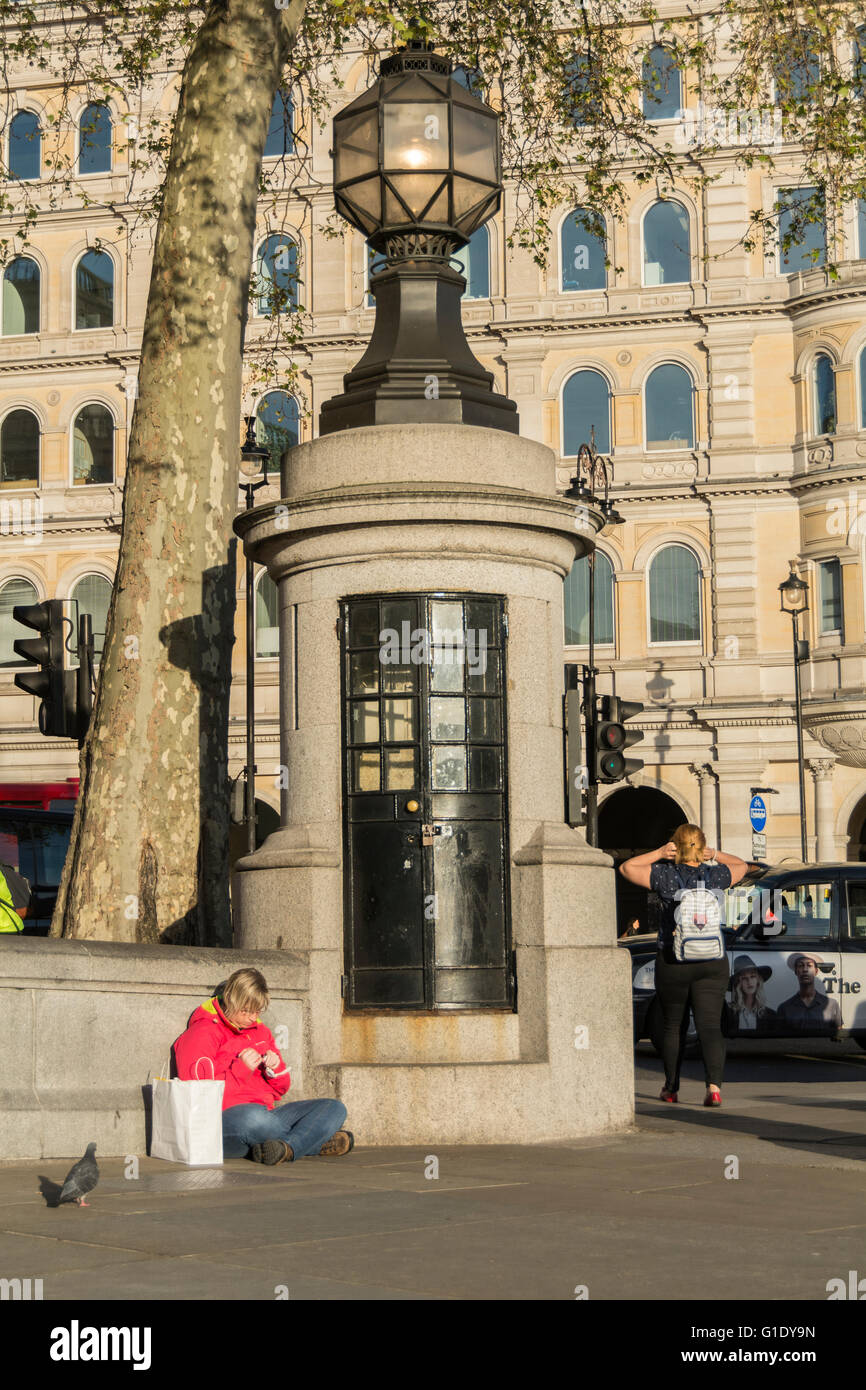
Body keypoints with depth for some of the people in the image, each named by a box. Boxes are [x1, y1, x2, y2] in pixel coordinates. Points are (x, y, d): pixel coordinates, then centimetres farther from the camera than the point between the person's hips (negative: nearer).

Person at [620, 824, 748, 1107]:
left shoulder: (666, 876, -6)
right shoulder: (716, 875, 1)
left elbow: (626, 868, 5)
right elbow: (741, 866, 23)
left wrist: (658, 853, 0)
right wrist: (716, 856, 10)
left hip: (672, 962, -1)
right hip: (712, 963, 1)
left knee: (674, 1026, 14)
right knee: (710, 1025, -3)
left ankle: (671, 1089, 24)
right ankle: (714, 1085, -22)